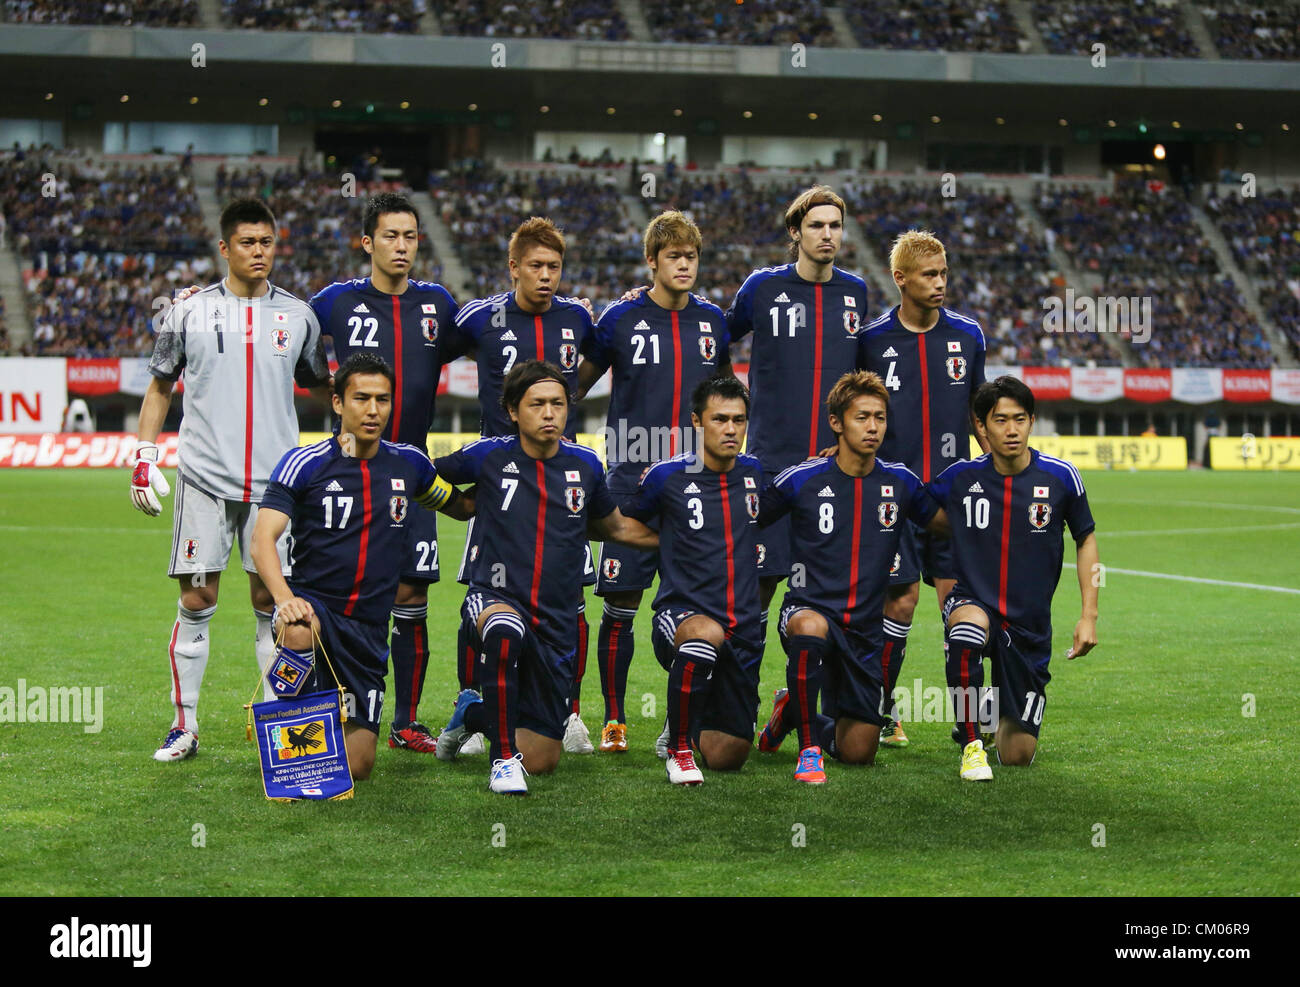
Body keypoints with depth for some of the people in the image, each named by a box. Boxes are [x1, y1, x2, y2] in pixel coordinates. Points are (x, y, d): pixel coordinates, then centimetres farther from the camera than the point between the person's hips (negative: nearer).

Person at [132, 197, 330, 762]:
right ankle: (184, 725, 8)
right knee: (197, 600, -1)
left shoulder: (297, 316, 7)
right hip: (204, 478, -1)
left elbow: (323, 389, 18)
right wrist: (144, 455, 4)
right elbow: (159, 387, 12)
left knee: (272, 601, 4)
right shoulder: (191, 312, 3)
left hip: (274, 481, 1)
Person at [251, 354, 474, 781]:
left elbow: (461, 507, 25)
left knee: (357, 767, 0)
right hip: (312, 603, -3)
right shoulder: (305, 462, -5)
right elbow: (263, 538, -15)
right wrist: (284, 598, -32)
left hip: (368, 629, 3)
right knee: (299, 630, -42)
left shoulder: (408, 463, 7)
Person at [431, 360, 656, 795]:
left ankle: (474, 712, 36)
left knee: (541, 761, 4)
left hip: (556, 623, 3)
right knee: (505, 629, -43)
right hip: (495, 599, -3)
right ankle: (504, 757, -26)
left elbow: (615, 527, 23)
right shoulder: (489, 456, -3)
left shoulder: (585, 464, 4)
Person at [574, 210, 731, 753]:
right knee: (620, 604, -2)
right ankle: (614, 720, 10)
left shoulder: (712, 320, 9)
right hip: (631, 484, -3)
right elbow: (578, 382, 10)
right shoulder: (621, 318, -1)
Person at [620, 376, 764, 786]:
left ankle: (688, 725, 40)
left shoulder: (755, 472, 6)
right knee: (706, 633, -41)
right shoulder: (667, 475, -3)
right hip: (681, 613, -4)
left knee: (727, 758, 3)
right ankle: (679, 747, -19)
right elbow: (625, 521, 15)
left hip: (743, 630, 4)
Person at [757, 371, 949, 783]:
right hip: (810, 608, -3)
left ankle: (794, 711, 35)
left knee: (858, 753, 2)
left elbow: (950, 522, 17)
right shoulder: (803, 480, -6)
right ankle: (808, 748, -23)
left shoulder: (900, 483, 3)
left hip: (866, 629, 3)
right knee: (810, 627, -42)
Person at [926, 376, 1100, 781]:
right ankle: (970, 743, -23)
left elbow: (1085, 539, 8)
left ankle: (992, 706, 43)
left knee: (1018, 756, 5)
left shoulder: (1060, 477, -6)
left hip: (1029, 627, 1)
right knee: (969, 627, -41)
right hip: (973, 602, -1)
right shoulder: (961, 477, -6)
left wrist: (1089, 615, 0)